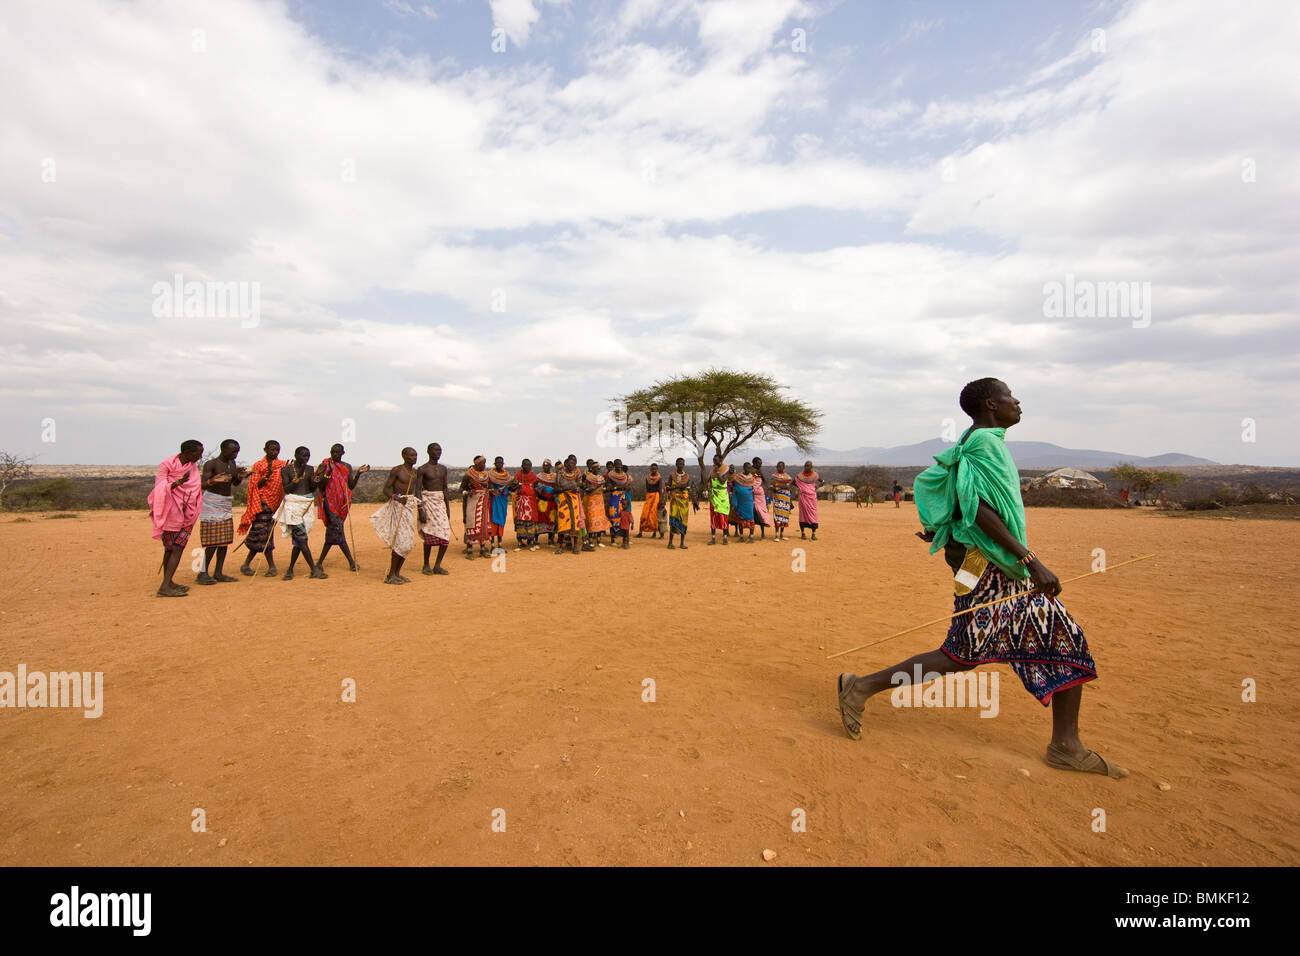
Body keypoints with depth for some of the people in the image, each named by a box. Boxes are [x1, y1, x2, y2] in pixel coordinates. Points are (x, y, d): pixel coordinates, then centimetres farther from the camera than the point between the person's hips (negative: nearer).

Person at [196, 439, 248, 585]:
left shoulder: (232, 463, 10)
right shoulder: (211, 464, -12)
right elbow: (203, 485, -21)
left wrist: (240, 477, -4)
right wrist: (213, 480, -42)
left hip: (227, 504, 8)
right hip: (212, 503, -8)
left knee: (225, 540, 5)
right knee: (213, 540, -10)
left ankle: (219, 573, 10)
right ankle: (203, 573, -2)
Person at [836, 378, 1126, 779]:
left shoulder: (976, 442, 16)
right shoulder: (984, 440, -14)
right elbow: (979, 508, -24)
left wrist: (940, 530, 35)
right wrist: (1031, 560, -26)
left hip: (1005, 566, 11)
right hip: (986, 564, -11)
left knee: (1066, 639, 9)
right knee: (962, 656, -7)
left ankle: (1066, 746, 18)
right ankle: (862, 688, 1)